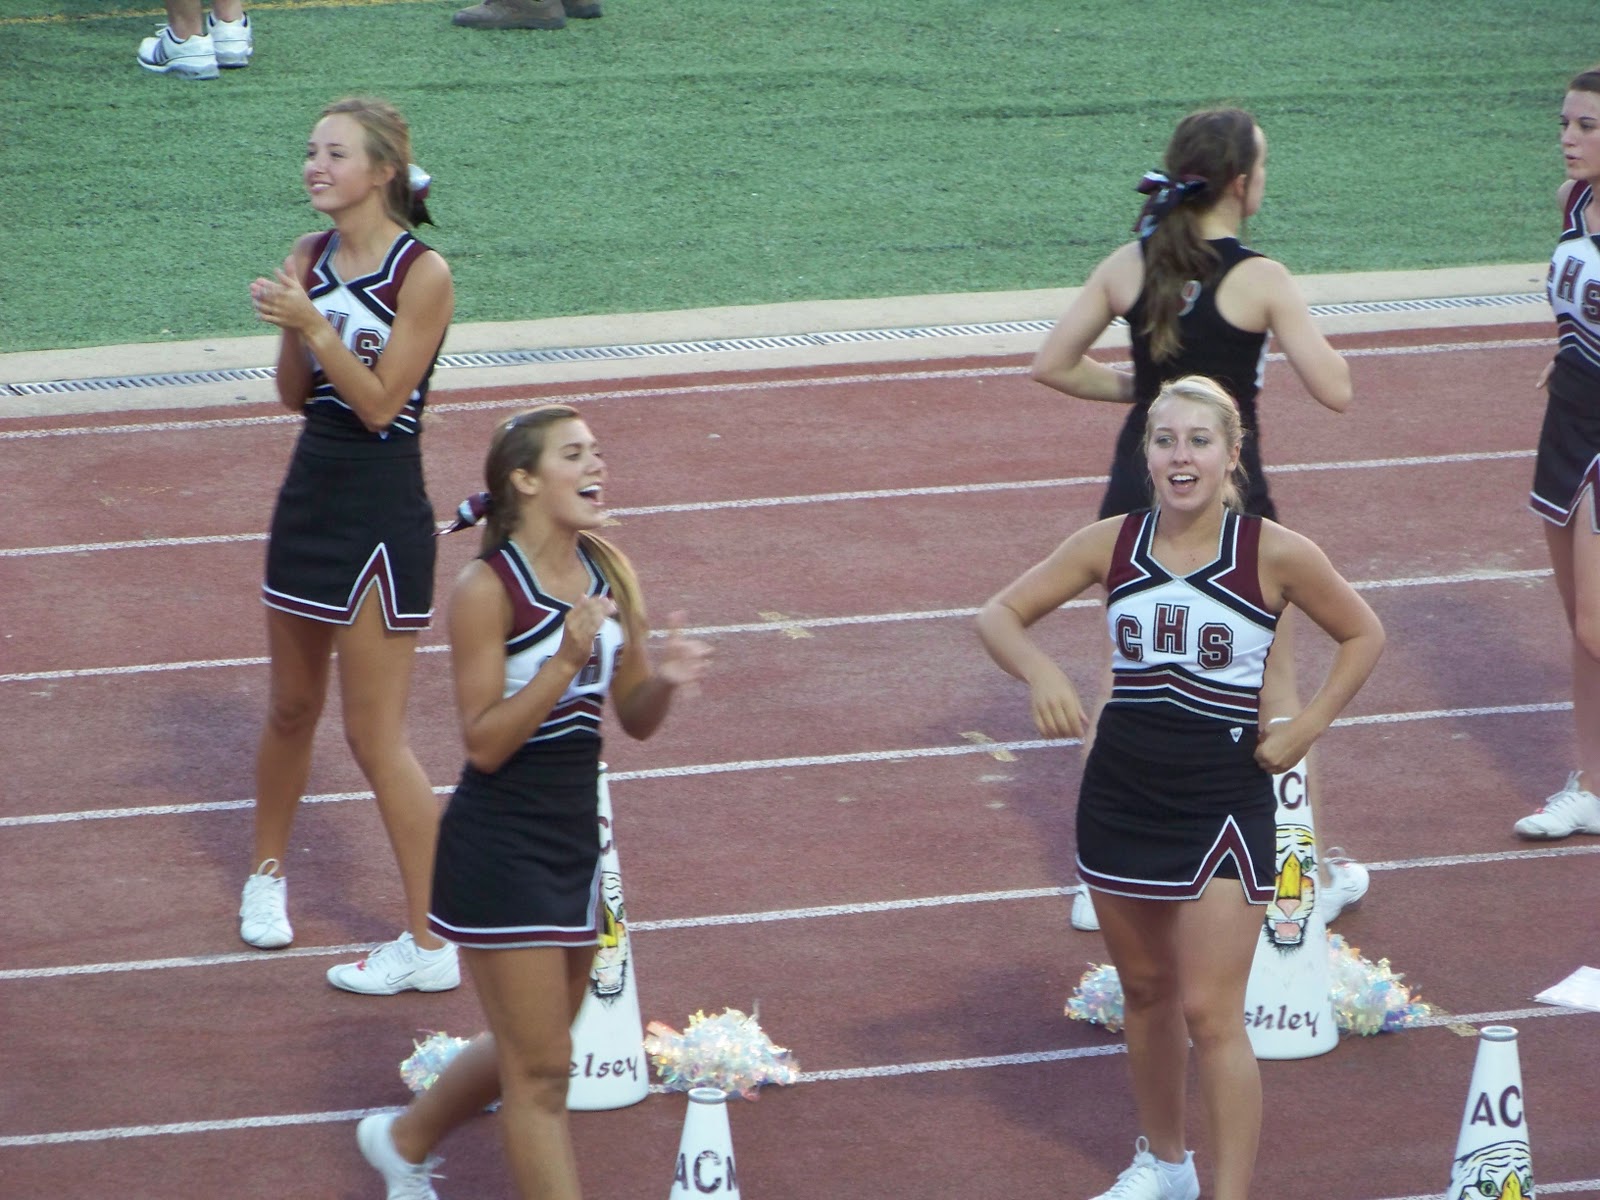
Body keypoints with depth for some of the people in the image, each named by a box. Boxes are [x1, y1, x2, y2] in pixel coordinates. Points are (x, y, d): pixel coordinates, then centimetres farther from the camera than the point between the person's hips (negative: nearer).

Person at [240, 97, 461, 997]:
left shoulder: (422, 274, -15)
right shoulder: (312, 258, 4)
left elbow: (379, 404, -17)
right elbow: (296, 394, 4)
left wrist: (311, 322, -25)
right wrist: (288, 326, -14)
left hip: (383, 511, -7)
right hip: (312, 495, 7)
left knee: (377, 737, -5)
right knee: (292, 707, 21)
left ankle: (431, 945, 1)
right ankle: (269, 872, 42)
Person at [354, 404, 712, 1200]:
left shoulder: (611, 574, 3)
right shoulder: (489, 589, -17)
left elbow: (635, 721, 10)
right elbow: (485, 743, -19)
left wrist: (665, 679, -11)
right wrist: (566, 660, -27)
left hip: (575, 839, 8)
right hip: (498, 853, -8)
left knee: (528, 1052, 21)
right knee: (541, 1073, -4)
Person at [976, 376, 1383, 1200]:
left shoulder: (1275, 555, -9)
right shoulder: (1112, 544, -1)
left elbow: (1362, 635, 5)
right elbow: (999, 615, 1)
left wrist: (1303, 731, -5)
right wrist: (1040, 673, -19)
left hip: (1223, 799, -4)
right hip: (1121, 792, 4)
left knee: (1211, 1015, -9)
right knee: (1146, 991, 19)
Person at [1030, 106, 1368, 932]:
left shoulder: (1129, 266, -2)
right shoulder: (1258, 280, -15)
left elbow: (1052, 366, 2)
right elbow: (1334, 390, -15)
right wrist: (1296, 327, 3)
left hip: (1138, 487, 4)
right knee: (1271, 689, 12)